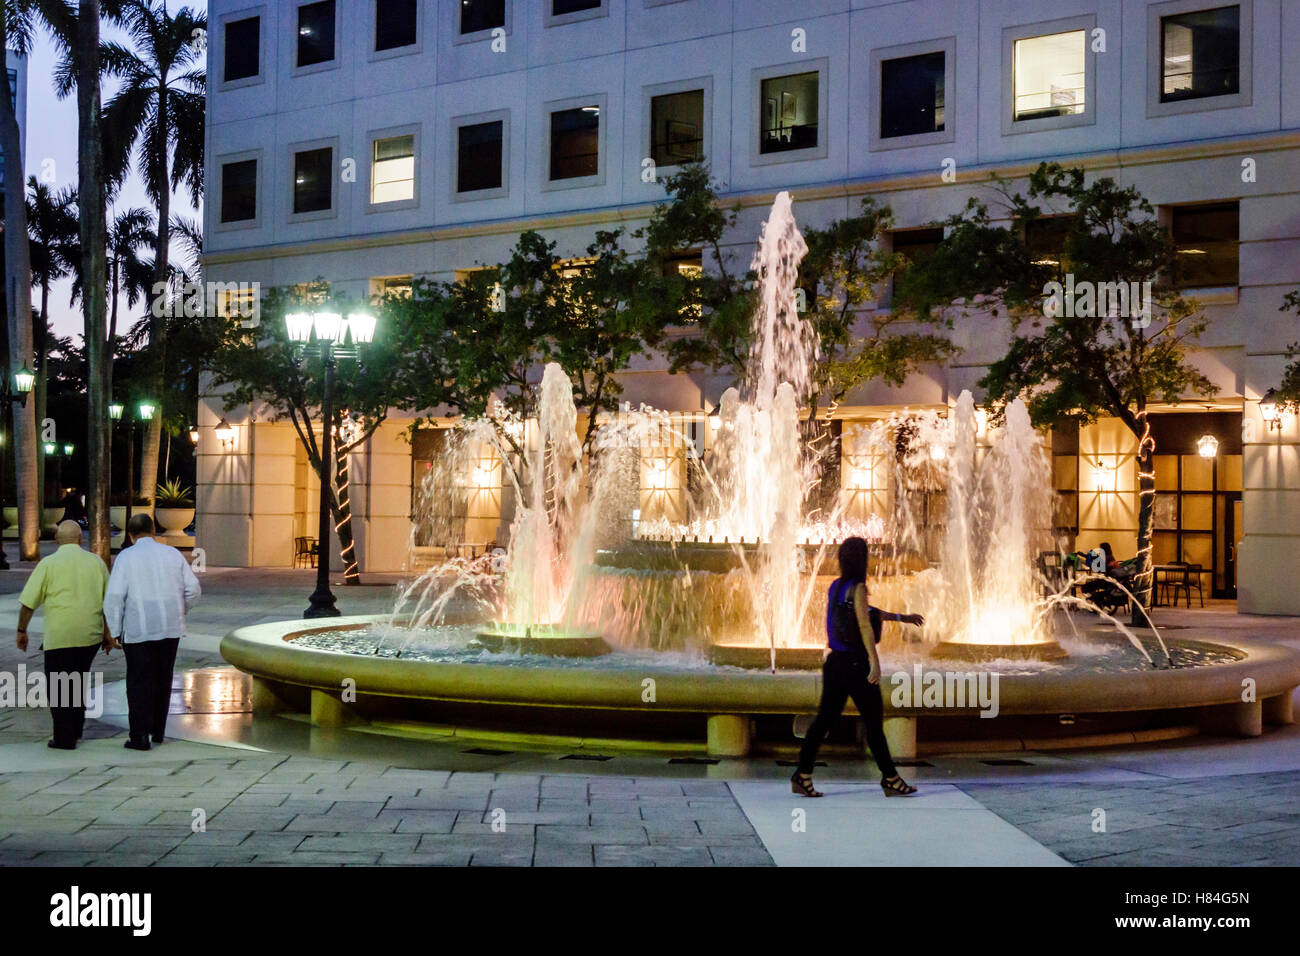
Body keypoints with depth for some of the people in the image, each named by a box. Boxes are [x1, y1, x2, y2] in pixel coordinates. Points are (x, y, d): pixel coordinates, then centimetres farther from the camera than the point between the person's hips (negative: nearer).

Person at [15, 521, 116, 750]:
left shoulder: (49, 563, -3)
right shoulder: (96, 562, 8)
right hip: (91, 636, 4)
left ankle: (65, 738, 5)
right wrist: (108, 635, 19)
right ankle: (76, 729, 24)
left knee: (58, 687, 5)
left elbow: (28, 603, -3)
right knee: (77, 683, 21)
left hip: (60, 636, -4)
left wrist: (22, 631, 10)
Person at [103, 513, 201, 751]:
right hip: (171, 628, 3)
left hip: (138, 630, -3)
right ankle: (158, 730, 21)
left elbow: (114, 597, -10)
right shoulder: (173, 554, 5)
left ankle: (140, 736, -4)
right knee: (163, 679, 15)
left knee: (139, 683, 2)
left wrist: (116, 631, -1)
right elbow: (193, 589, 4)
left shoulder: (125, 557, -5)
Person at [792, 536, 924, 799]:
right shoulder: (857, 588, -11)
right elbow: (865, 624, -19)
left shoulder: (836, 587, 14)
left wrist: (901, 617, 32)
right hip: (855, 665, -8)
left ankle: (803, 776, 2)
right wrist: (875, 662, -22)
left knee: (824, 719, 6)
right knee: (874, 722, 2)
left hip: (836, 662, 8)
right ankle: (890, 780, 11)